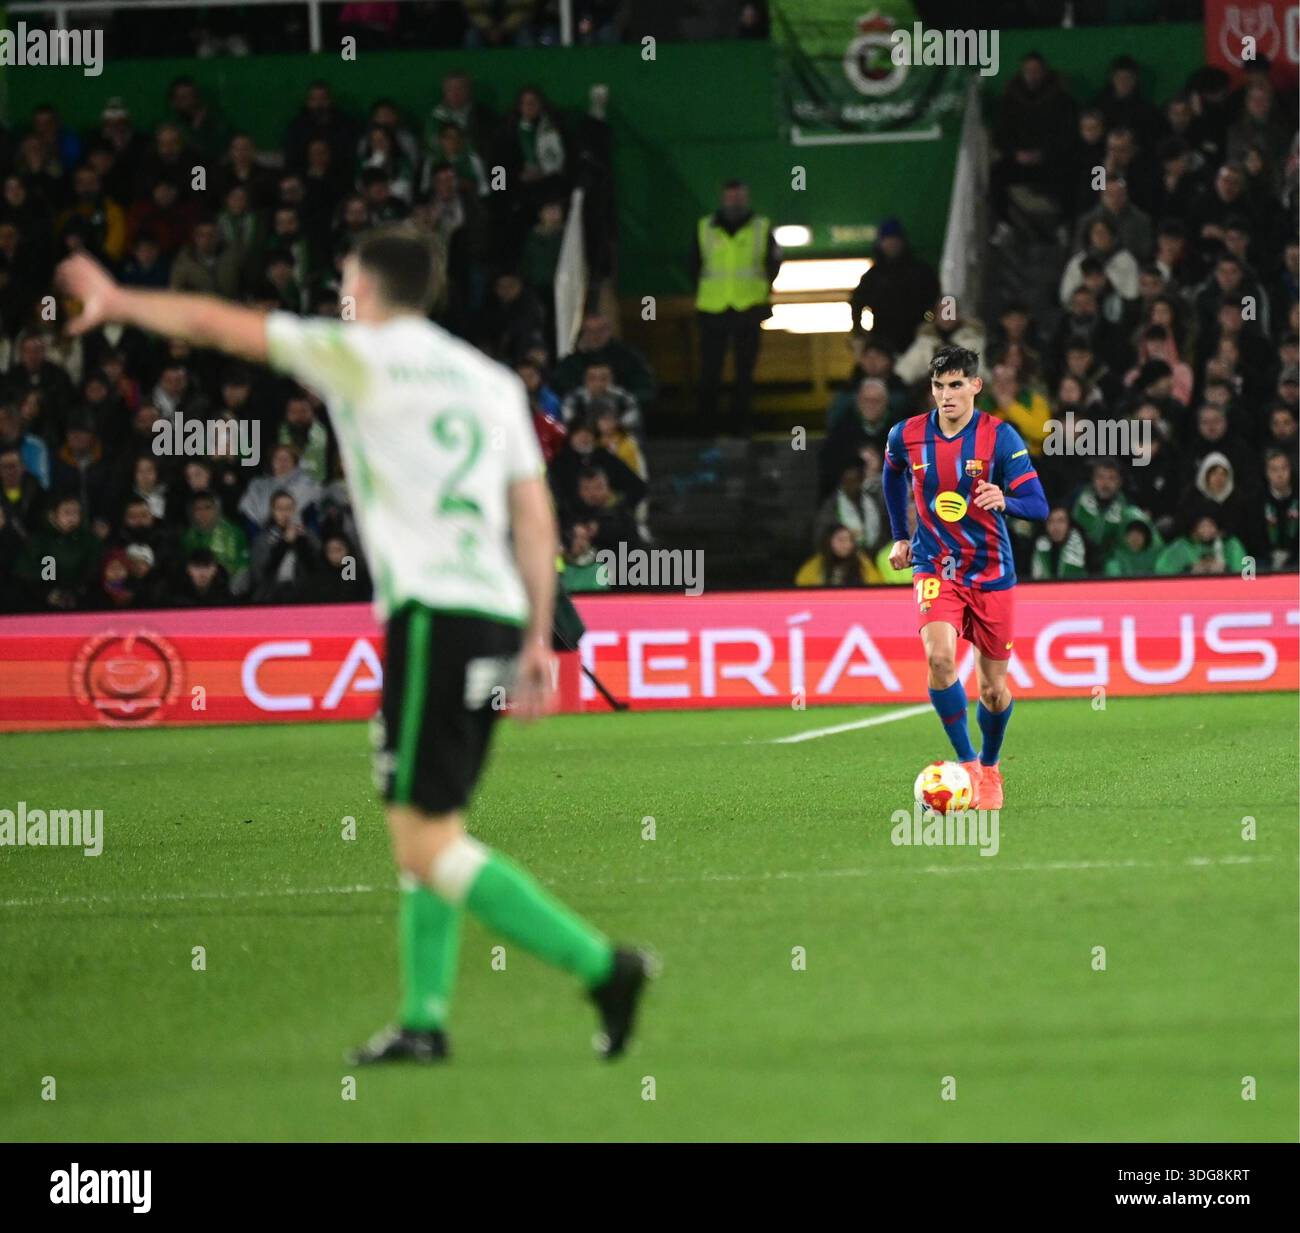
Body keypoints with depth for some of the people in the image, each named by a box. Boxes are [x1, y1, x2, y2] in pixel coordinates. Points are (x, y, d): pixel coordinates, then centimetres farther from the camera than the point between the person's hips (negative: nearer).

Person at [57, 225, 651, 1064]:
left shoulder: (362, 357, 0)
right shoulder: (491, 380, 17)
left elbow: (216, 324, 9)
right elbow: (536, 519, 14)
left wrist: (116, 301, 25)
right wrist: (539, 639, 17)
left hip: (433, 613, -8)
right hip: (498, 616, 8)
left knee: (428, 844, -9)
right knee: (431, 829, 16)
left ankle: (601, 964, -17)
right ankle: (425, 1019, 14)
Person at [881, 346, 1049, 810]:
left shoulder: (999, 436, -12)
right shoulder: (907, 436, -4)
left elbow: (1038, 505, -17)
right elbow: (893, 474, 20)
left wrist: (1004, 502, -38)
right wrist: (899, 536, 22)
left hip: (991, 572, 0)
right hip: (935, 568, 0)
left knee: (993, 688, 6)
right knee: (940, 656, -26)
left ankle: (989, 769, 33)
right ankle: (966, 763, -14)